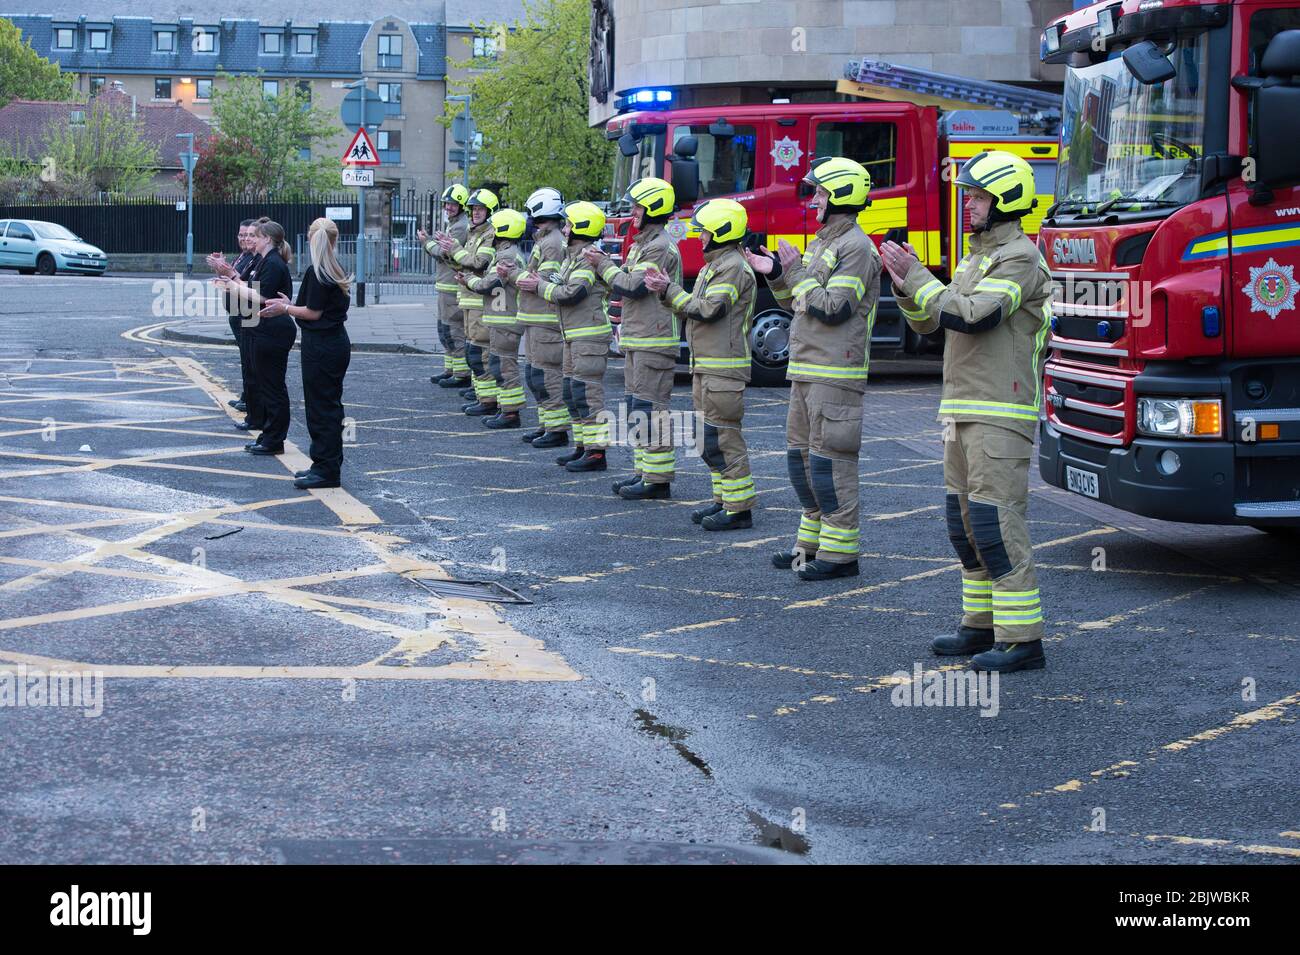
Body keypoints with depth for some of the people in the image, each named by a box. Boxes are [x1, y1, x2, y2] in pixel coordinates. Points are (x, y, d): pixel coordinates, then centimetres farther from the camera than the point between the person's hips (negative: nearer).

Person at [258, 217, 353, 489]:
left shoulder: (316, 273, -17)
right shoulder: (337, 271, 10)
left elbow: (314, 313, -16)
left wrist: (285, 308, -2)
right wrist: (290, 305, 18)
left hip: (320, 345, -9)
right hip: (337, 342, 9)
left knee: (321, 407, -4)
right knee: (330, 404, 15)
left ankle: (326, 470, -1)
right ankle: (331, 464, 22)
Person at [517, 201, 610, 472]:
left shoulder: (590, 259, -15)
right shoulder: (573, 256, 18)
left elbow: (570, 294, -20)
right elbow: (560, 285, 15)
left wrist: (539, 286, -9)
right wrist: (530, 280, 4)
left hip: (590, 335, -11)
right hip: (574, 336, 11)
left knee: (586, 393, -11)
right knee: (572, 393, 14)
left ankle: (596, 453, -11)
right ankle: (583, 447, 21)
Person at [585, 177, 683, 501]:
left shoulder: (660, 247, -14)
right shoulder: (643, 244, 19)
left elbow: (633, 286, -20)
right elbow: (625, 283, 22)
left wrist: (603, 266, -8)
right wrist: (604, 263, 9)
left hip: (654, 341, -11)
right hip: (636, 340, 11)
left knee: (650, 407, -10)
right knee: (636, 405, 13)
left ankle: (658, 479, -9)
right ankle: (644, 471, 20)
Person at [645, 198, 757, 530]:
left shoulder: (733, 267, -14)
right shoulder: (714, 266, 19)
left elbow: (709, 309, -21)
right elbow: (694, 310, 20)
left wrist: (670, 291, -14)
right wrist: (666, 291, 8)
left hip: (723, 369, -11)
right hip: (706, 366, 11)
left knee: (721, 437, -11)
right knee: (710, 437, 14)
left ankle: (739, 508, -9)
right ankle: (724, 499, 21)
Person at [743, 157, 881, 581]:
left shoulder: (856, 247, -13)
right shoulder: (823, 243, 18)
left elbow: (833, 308, -20)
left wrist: (796, 273, -12)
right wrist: (776, 274, 10)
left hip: (834, 374, -10)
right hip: (806, 370, 10)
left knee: (830, 459, -8)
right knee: (801, 454, 14)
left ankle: (840, 553, -4)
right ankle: (812, 541, 23)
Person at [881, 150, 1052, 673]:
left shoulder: (1019, 257, -11)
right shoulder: (978, 256, 19)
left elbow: (974, 316, -22)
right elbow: (932, 321, 19)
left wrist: (916, 277, -17)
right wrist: (908, 285, 0)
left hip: (1000, 414, -10)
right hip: (963, 409, 10)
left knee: (997, 522, -12)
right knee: (965, 522, 13)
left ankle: (1022, 639, -9)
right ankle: (983, 625, 22)